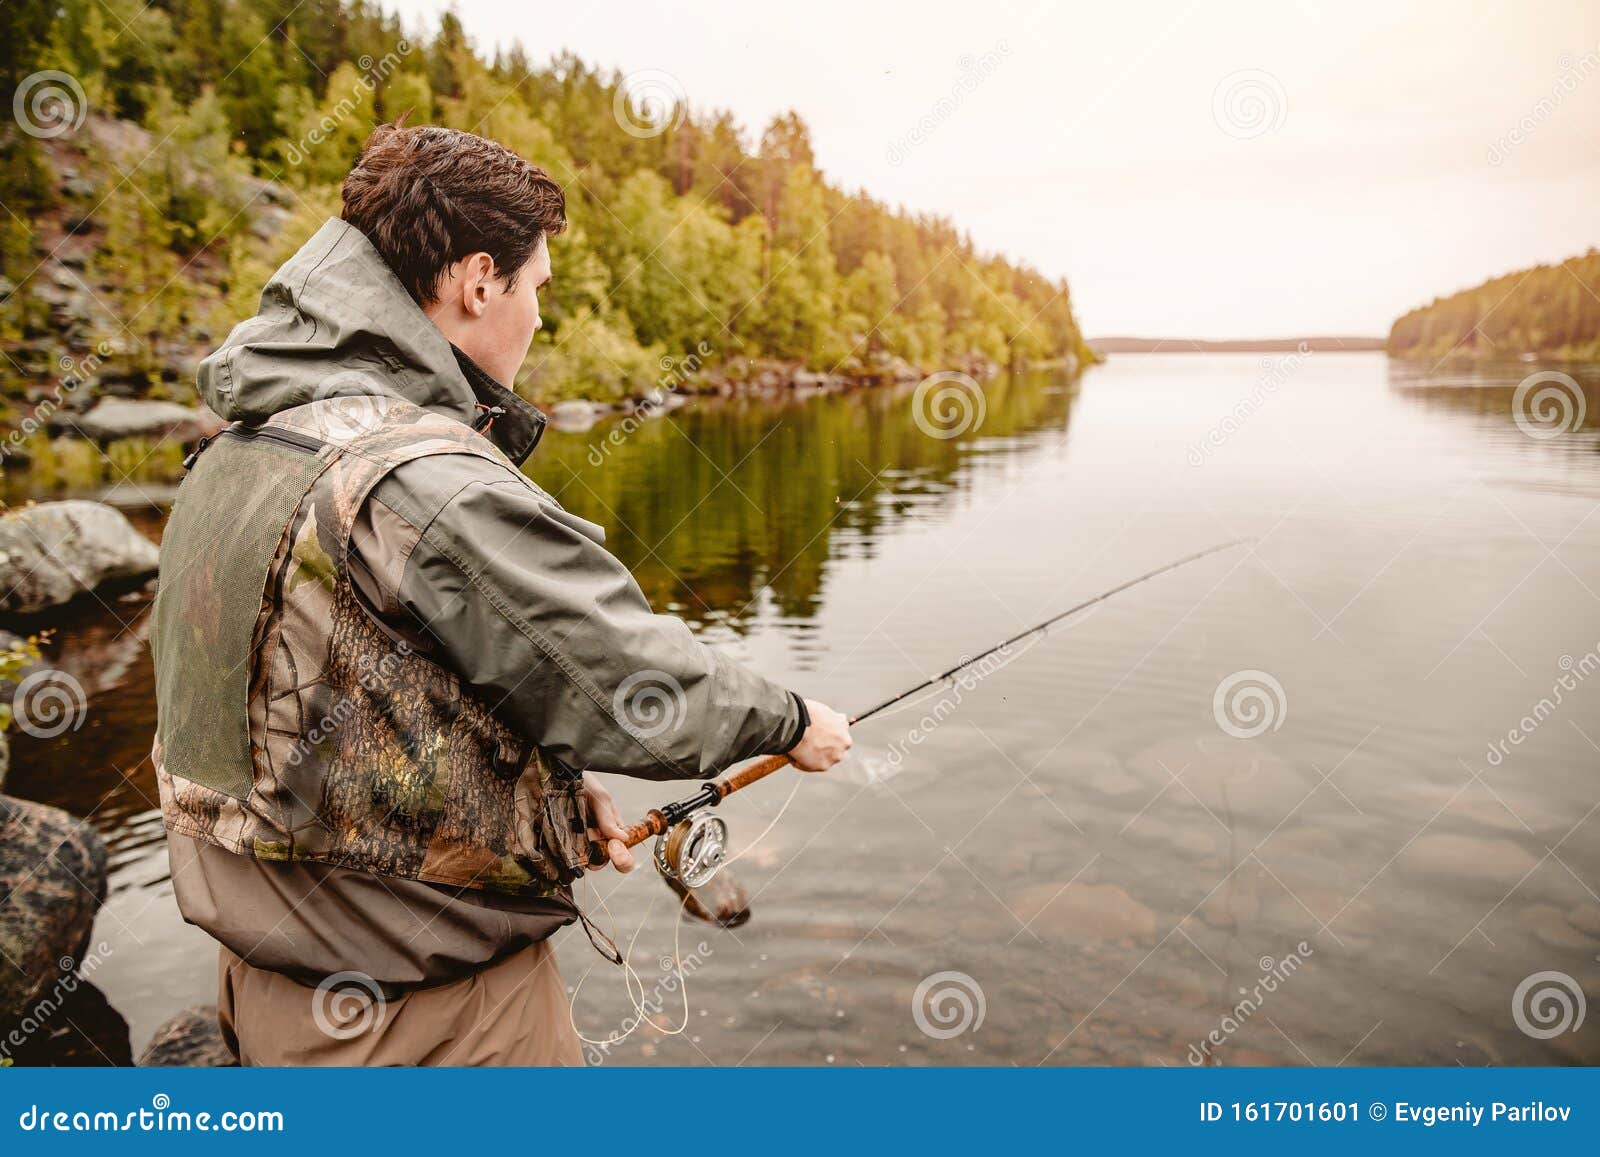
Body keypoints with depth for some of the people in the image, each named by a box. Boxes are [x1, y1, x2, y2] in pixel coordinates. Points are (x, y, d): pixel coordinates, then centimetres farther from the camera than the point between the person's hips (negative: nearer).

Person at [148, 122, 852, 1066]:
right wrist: (792, 721, -3)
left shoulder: (235, 452, 2)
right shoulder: (428, 483, -27)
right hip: (440, 1018, -8)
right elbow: (646, 695, -22)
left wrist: (546, 785, 6)